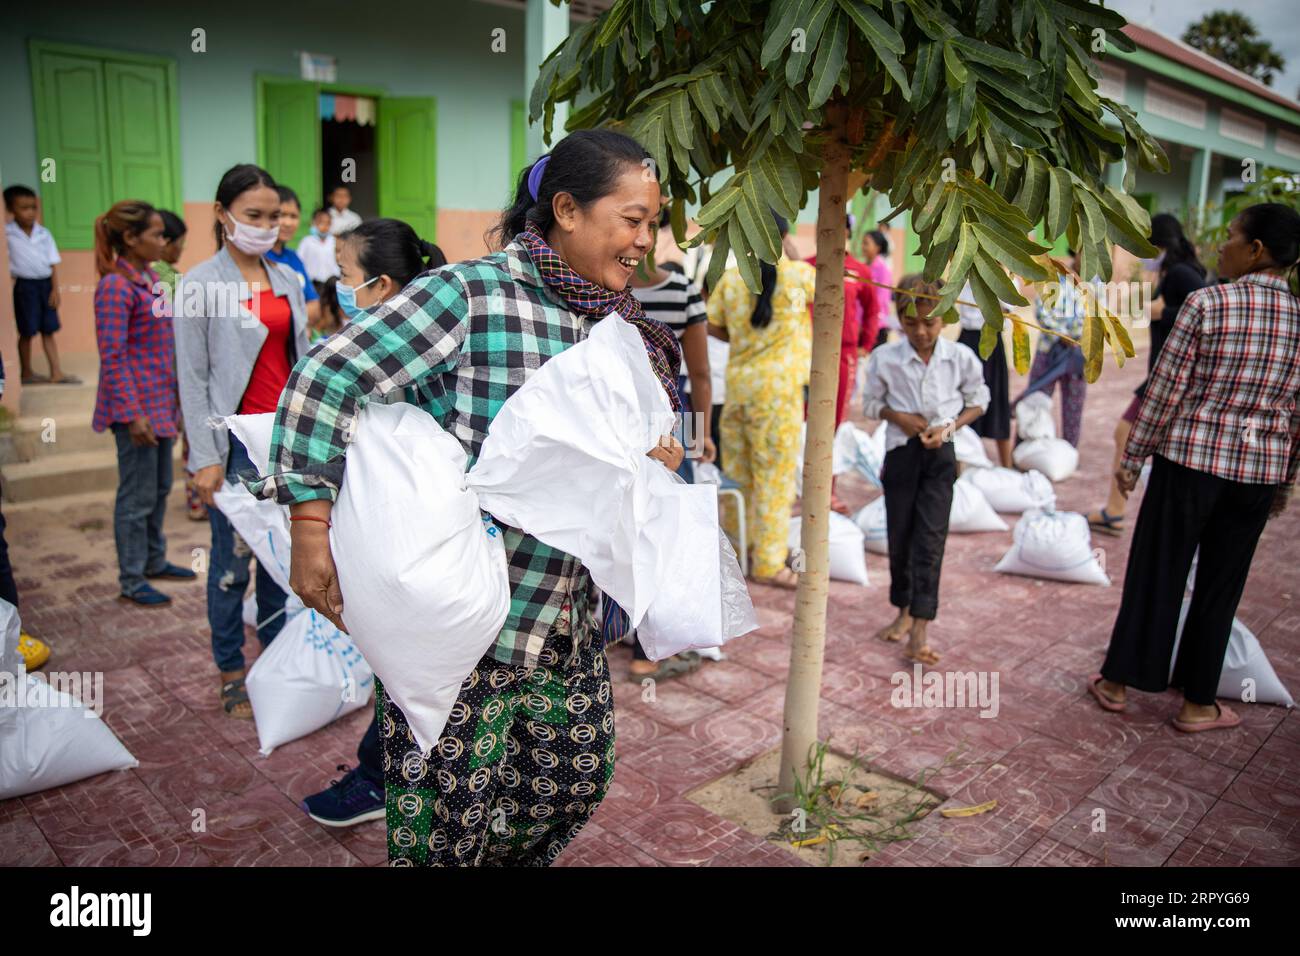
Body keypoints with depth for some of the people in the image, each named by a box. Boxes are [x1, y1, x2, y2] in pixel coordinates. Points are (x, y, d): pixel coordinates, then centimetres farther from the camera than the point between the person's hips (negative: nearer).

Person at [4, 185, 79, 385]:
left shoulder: (44, 233, 3)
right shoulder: (7, 232, -7)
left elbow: (53, 263, 4)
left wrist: (55, 289, 0)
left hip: (45, 284, 3)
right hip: (25, 286, -3)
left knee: (48, 331, 9)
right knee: (27, 332, 5)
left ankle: (56, 372, 12)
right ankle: (26, 373, 19)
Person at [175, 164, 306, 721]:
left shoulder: (289, 281, 9)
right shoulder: (200, 285, -4)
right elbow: (192, 377, -6)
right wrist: (205, 458, -10)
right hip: (237, 440, -4)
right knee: (233, 559, 3)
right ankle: (231, 675, 19)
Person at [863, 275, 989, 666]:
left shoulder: (961, 358, -6)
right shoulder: (884, 358, -6)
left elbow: (978, 401, 7)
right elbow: (871, 403, 7)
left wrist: (948, 427, -9)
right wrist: (899, 416, -12)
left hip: (940, 455, -1)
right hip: (900, 453, 1)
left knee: (930, 539, -7)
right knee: (899, 536, 10)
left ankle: (919, 633, -6)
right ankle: (904, 612, 30)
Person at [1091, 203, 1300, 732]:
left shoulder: (1207, 302, -12)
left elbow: (1167, 387, -11)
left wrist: (1132, 457, -2)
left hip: (1190, 458, -3)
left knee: (1156, 572, 9)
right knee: (1220, 587, 13)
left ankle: (1118, 682, 22)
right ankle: (1198, 703, 23)